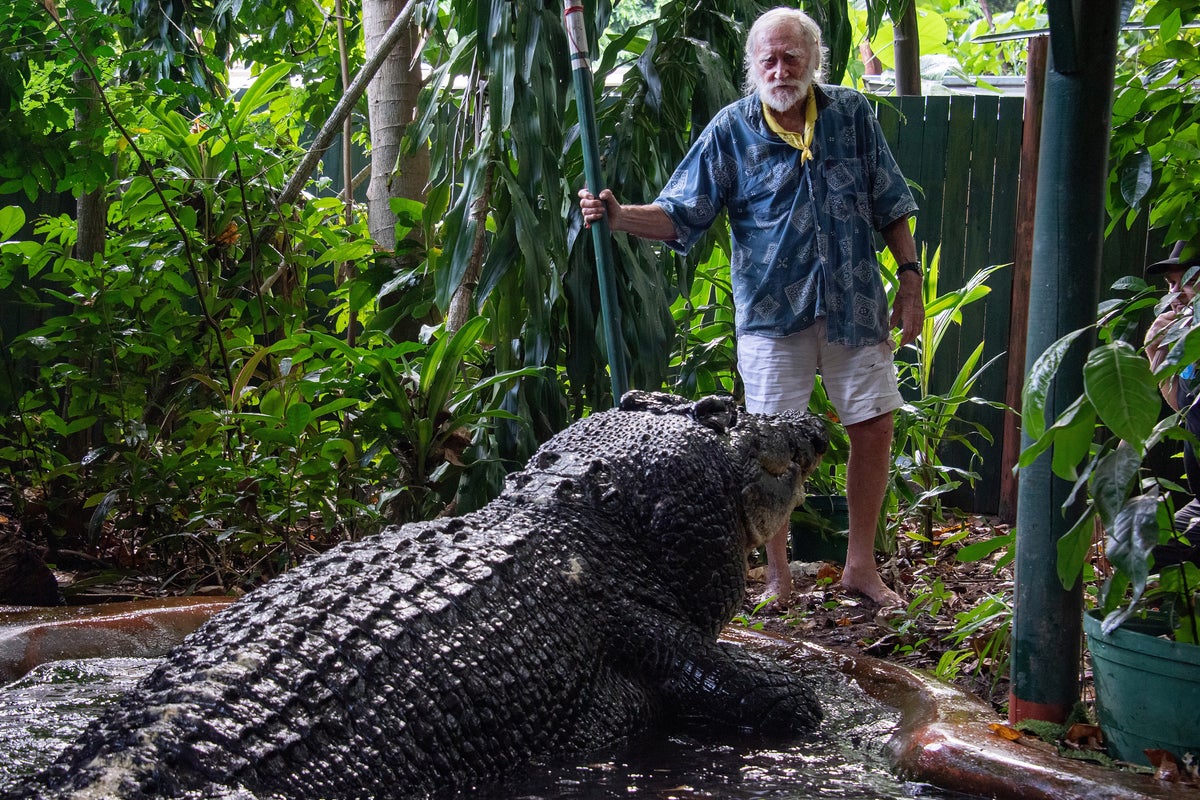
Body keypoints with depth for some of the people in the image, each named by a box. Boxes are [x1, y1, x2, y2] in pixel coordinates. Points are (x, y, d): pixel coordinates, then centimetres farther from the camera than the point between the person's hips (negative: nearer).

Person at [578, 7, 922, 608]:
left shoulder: (851, 115, 3)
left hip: (855, 305, 2)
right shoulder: (731, 130, -3)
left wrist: (910, 280, 5)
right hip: (772, 311, -2)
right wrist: (618, 216, -23)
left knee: (873, 428, 5)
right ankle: (777, 575, 15)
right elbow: (680, 215, -6)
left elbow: (890, 207, 9)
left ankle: (860, 566, 21)